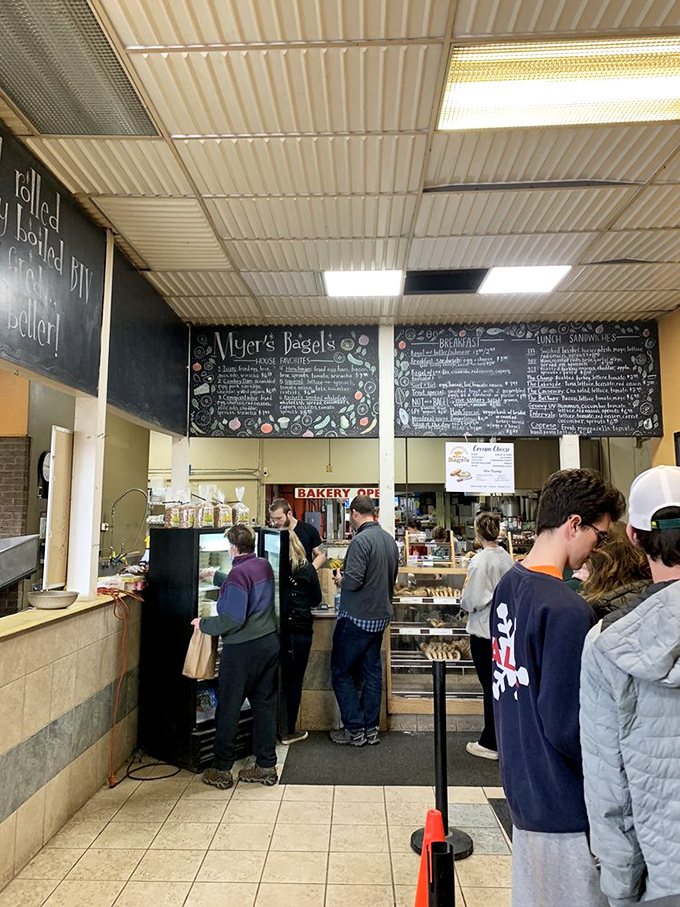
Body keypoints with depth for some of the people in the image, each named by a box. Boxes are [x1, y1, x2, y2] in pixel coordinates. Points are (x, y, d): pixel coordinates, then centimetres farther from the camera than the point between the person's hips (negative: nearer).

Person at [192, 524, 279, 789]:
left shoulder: (238, 573, -19)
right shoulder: (264, 565, 5)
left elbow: (233, 619, -23)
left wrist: (204, 624, -8)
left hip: (242, 648, -8)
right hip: (270, 642, 8)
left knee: (228, 707, 8)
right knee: (265, 703, 14)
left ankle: (221, 770, 19)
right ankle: (266, 766, 23)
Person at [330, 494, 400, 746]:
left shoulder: (361, 540, -20)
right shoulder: (390, 539, 7)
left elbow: (353, 581, -25)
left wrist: (340, 581, -5)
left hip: (357, 618, -8)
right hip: (380, 616, 8)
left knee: (341, 673, 6)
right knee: (372, 672, 15)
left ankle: (354, 730, 11)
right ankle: (371, 729, 23)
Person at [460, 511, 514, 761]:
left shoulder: (481, 560, -20)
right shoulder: (507, 557, 1)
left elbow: (472, 601, -20)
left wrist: (464, 601, 0)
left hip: (484, 631, -7)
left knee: (490, 687, 3)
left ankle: (490, 744, 16)